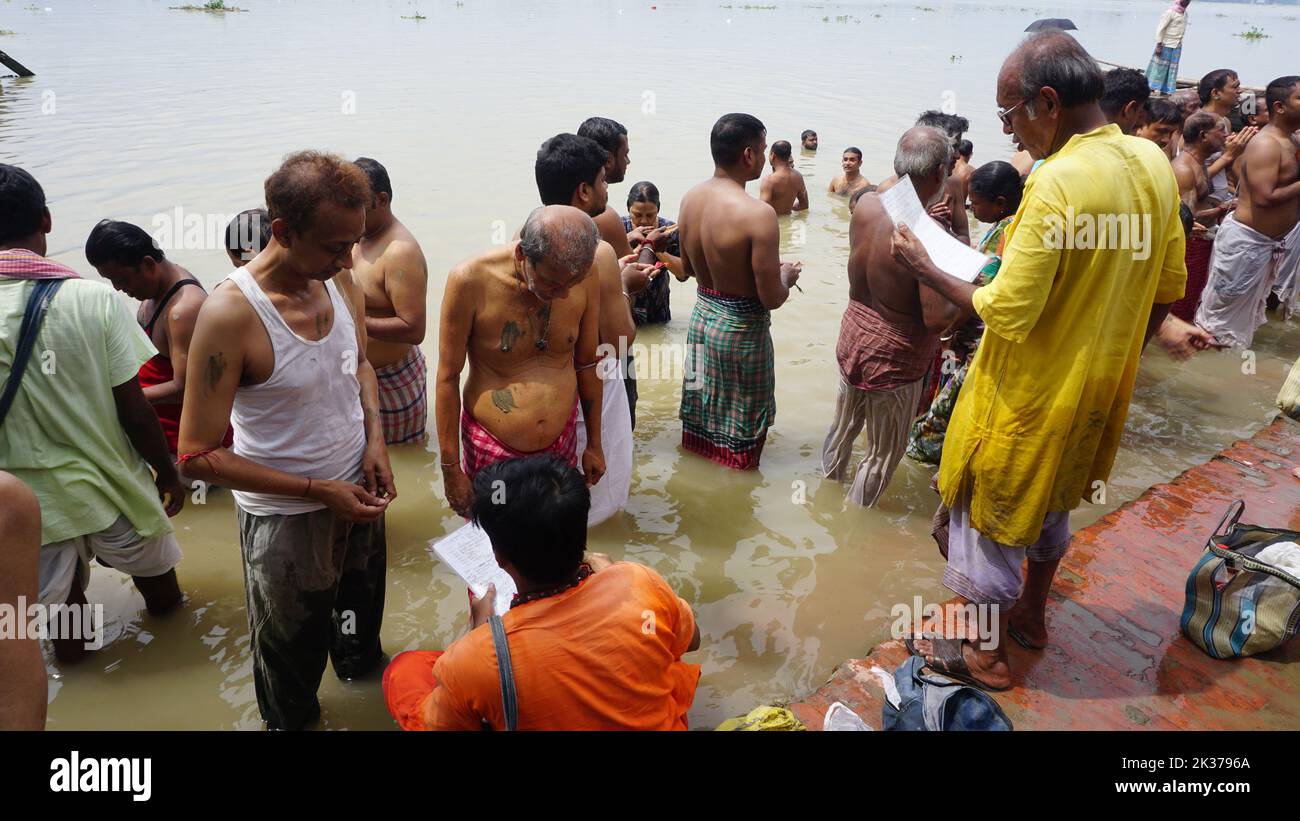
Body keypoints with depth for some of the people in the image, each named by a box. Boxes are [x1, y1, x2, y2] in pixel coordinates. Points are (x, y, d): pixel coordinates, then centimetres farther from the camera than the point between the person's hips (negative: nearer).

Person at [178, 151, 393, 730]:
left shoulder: (340, 278, -9)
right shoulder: (230, 314, -28)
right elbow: (198, 456, -22)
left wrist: (375, 437, -7)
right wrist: (319, 491, -23)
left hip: (359, 491, 5)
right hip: (287, 516, -5)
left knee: (364, 609, 31)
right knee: (293, 655, 21)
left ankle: (360, 662, 62)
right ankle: (289, 721, 51)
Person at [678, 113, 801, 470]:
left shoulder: (690, 199, -4)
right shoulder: (758, 214, -27)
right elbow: (772, 299, -22)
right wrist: (786, 275, -1)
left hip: (702, 315, 7)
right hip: (741, 329, -7)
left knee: (702, 411, 25)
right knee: (739, 425, 15)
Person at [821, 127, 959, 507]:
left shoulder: (865, 205, -9)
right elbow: (937, 319, -27)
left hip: (852, 340, 6)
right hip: (895, 362, -6)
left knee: (843, 426, 29)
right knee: (883, 453, 16)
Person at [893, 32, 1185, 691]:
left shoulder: (1057, 181, -28)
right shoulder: (1152, 162, -2)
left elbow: (1007, 314, -26)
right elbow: (1168, 287, 7)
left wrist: (925, 269, -14)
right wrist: (1114, 351, 20)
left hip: (1029, 395, -8)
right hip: (1097, 388, 8)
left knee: (990, 511, 11)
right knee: (1050, 500, 27)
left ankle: (983, 652, 29)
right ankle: (1031, 613, 48)